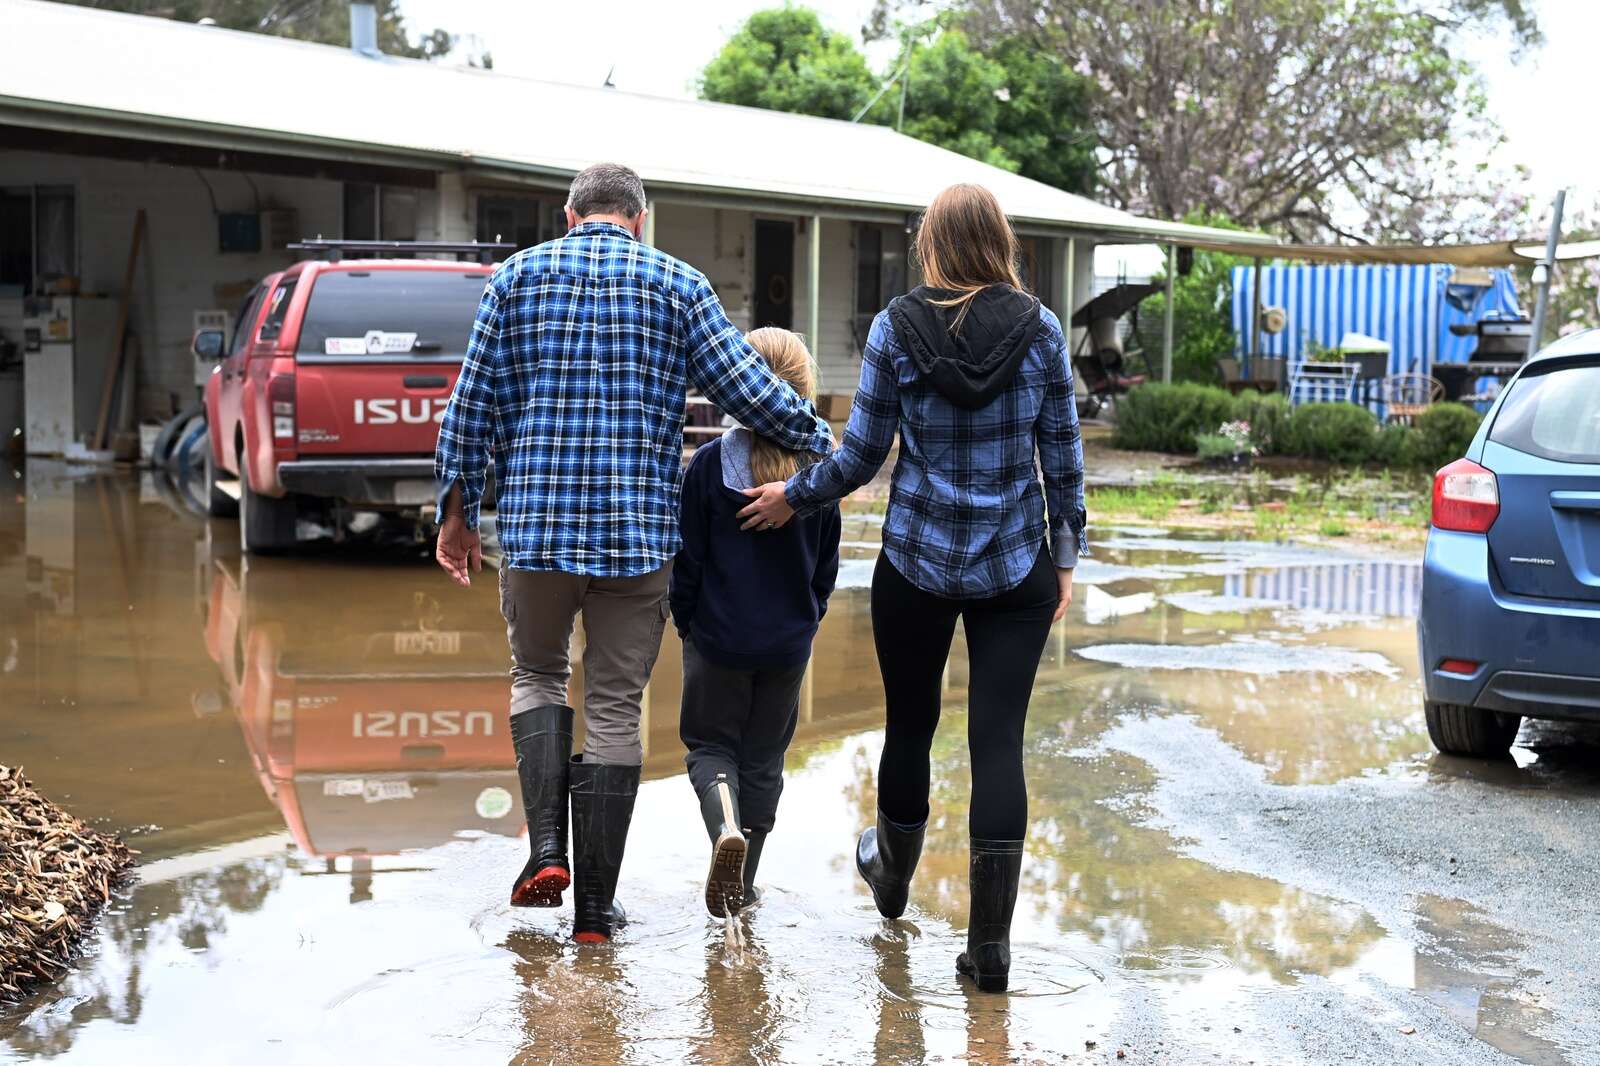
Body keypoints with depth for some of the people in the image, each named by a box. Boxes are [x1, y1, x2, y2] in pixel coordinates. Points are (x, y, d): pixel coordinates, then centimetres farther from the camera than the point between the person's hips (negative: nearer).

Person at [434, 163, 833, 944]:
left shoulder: (517, 275, 6)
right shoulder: (678, 284, 3)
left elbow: (473, 404, 3)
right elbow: (747, 389, -1)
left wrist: (456, 508, 11)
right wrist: (820, 442, 14)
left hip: (534, 520, 1)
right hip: (638, 527, -1)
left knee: (536, 675, 21)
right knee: (615, 707, 6)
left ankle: (547, 847, 3)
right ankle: (594, 906, 9)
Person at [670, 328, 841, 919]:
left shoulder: (710, 464, -12)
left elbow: (687, 558, -7)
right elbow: (827, 563, 4)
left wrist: (685, 621, 8)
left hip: (718, 636, -2)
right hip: (789, 642, 2)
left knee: (711, 745, 13)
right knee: (764, 757, 15)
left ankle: (726, 828, -16)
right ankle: (742, 881, 20)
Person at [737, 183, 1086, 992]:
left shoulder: (896, 327, -6)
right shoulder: (1039, 329, -3)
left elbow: (861, 454, -4)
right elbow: (1062, 456, 0)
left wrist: (793, 496, 12)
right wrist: (1066, 555, 11)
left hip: (916, 561, 0)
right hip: (1015, 569, 0)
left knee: (909, 724, 18)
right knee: (998, 741, 0)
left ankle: (892, 874, 42)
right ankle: (989, 941, 0)